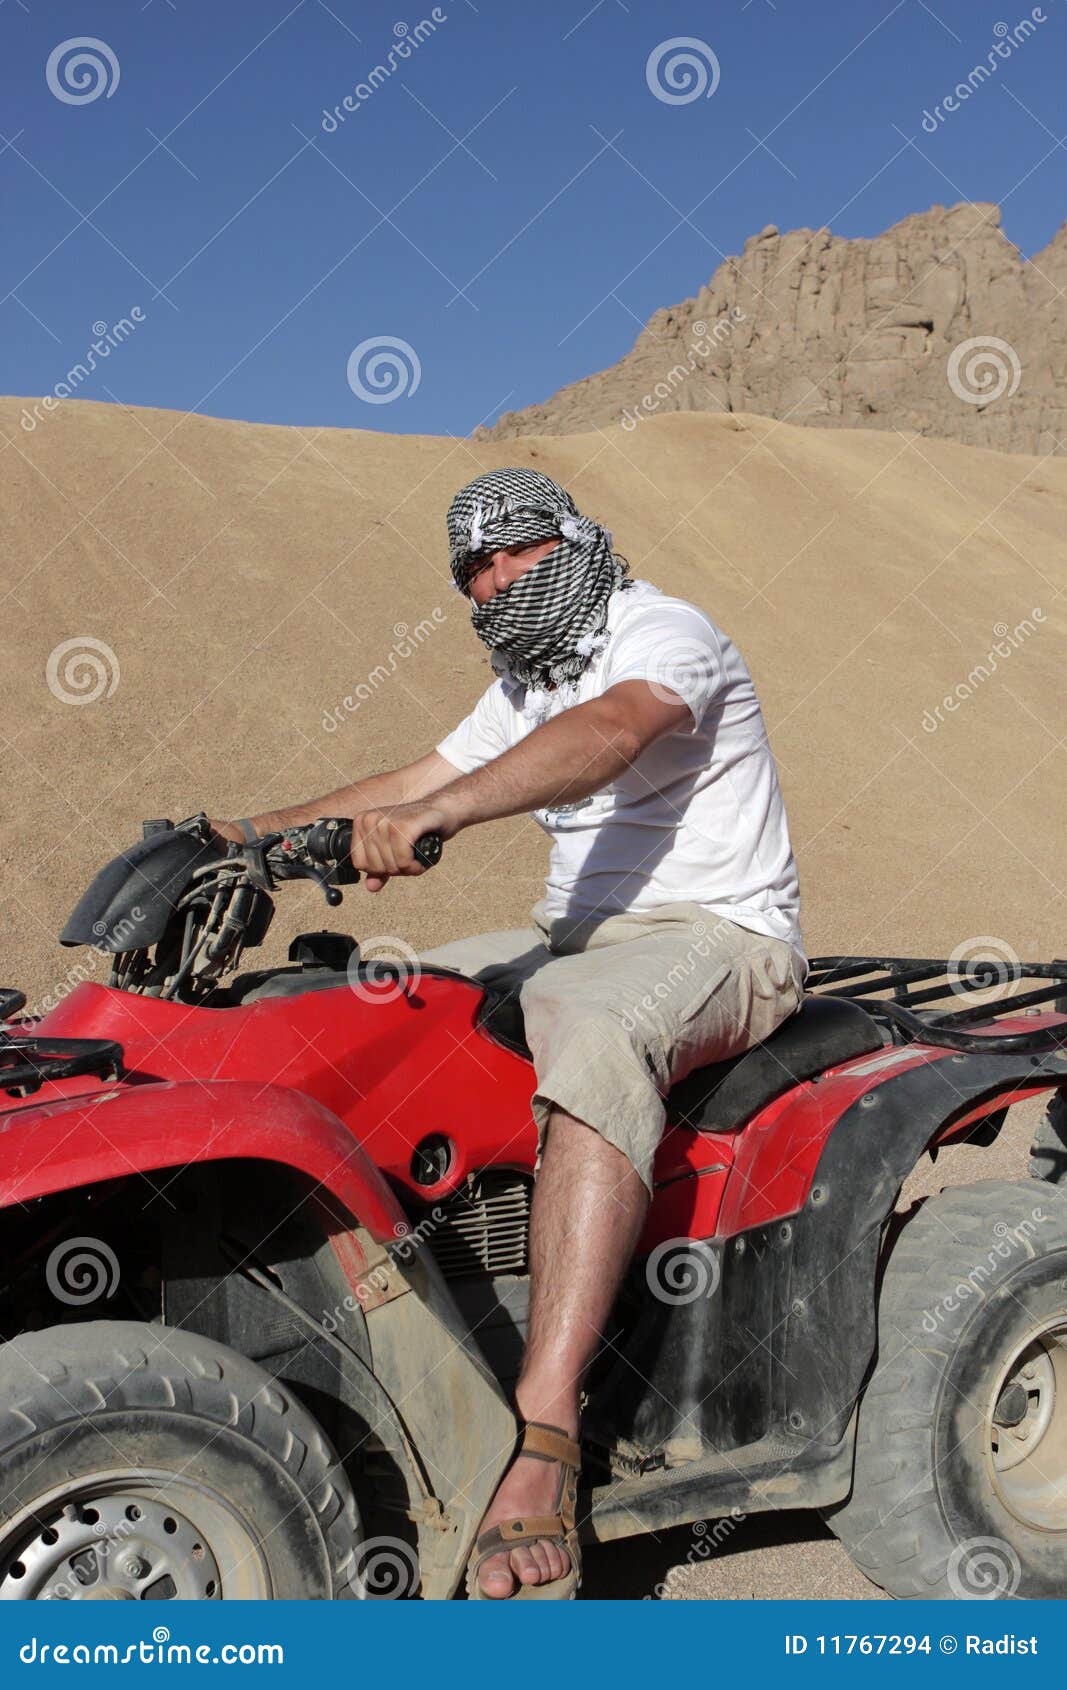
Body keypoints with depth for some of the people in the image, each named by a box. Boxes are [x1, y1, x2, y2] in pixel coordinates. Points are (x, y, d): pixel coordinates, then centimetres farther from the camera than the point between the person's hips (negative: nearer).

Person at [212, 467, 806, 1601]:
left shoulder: (665, 634, -9)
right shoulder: (526, 686, 20)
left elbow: (608, 734, -31)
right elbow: (410, 785, 20)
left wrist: (433, 815, -46)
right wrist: (257, 834, 8)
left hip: (716, 936, -9)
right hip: (573, 935, 9)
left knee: (594, 1034, -40)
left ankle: (542, 1443, -46)